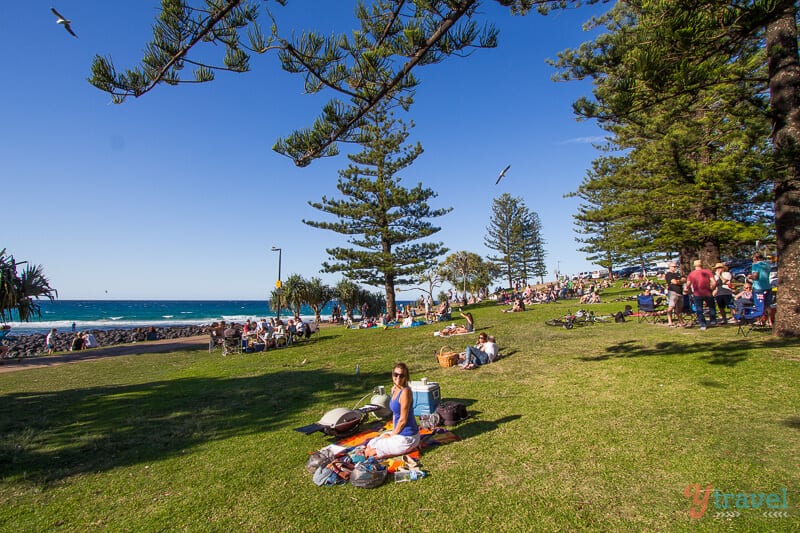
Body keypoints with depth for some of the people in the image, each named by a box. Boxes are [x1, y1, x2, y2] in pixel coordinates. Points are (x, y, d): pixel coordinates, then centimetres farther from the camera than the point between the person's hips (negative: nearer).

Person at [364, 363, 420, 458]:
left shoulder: (405, 392, -23)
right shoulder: (394, 389, 4)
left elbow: (403, 420, -20)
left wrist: (392, 435, -8)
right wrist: (393, 432, 6)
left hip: (406, 438, -9)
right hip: (399, 432, 9)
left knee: (368, 452, -4)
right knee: (369, 444, 20)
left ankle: (408, 449, 2)